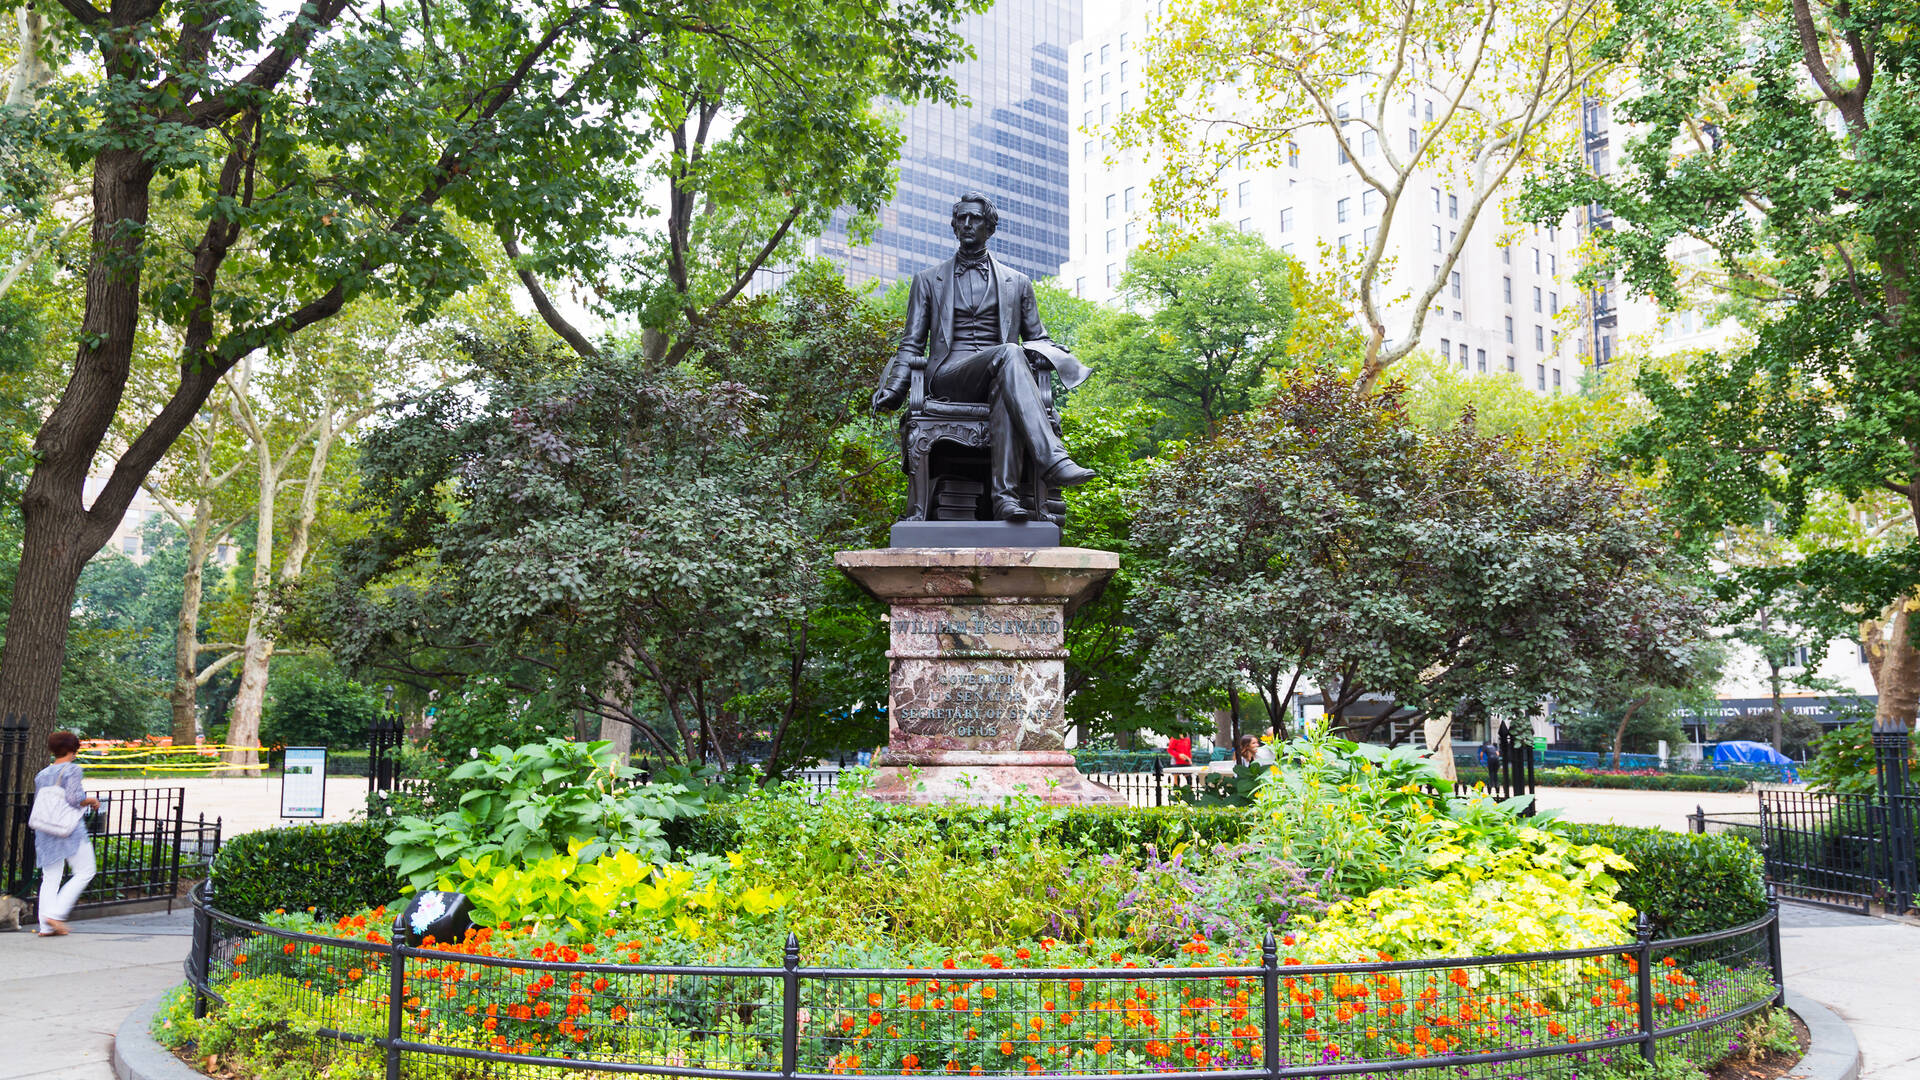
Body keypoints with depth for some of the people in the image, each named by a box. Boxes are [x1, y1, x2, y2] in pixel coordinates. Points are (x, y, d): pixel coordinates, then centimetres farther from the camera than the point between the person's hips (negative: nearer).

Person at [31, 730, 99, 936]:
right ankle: (55, 914, -11)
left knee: (50, 878, 7)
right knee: (84, 873, 1)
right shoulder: (72, 770, -7)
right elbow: (75, 798, -18)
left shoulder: (41, 775, 15)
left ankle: (46, 927, 2)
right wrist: (92, 800, 0)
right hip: (70, 829, -7)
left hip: (45, 832, 7)